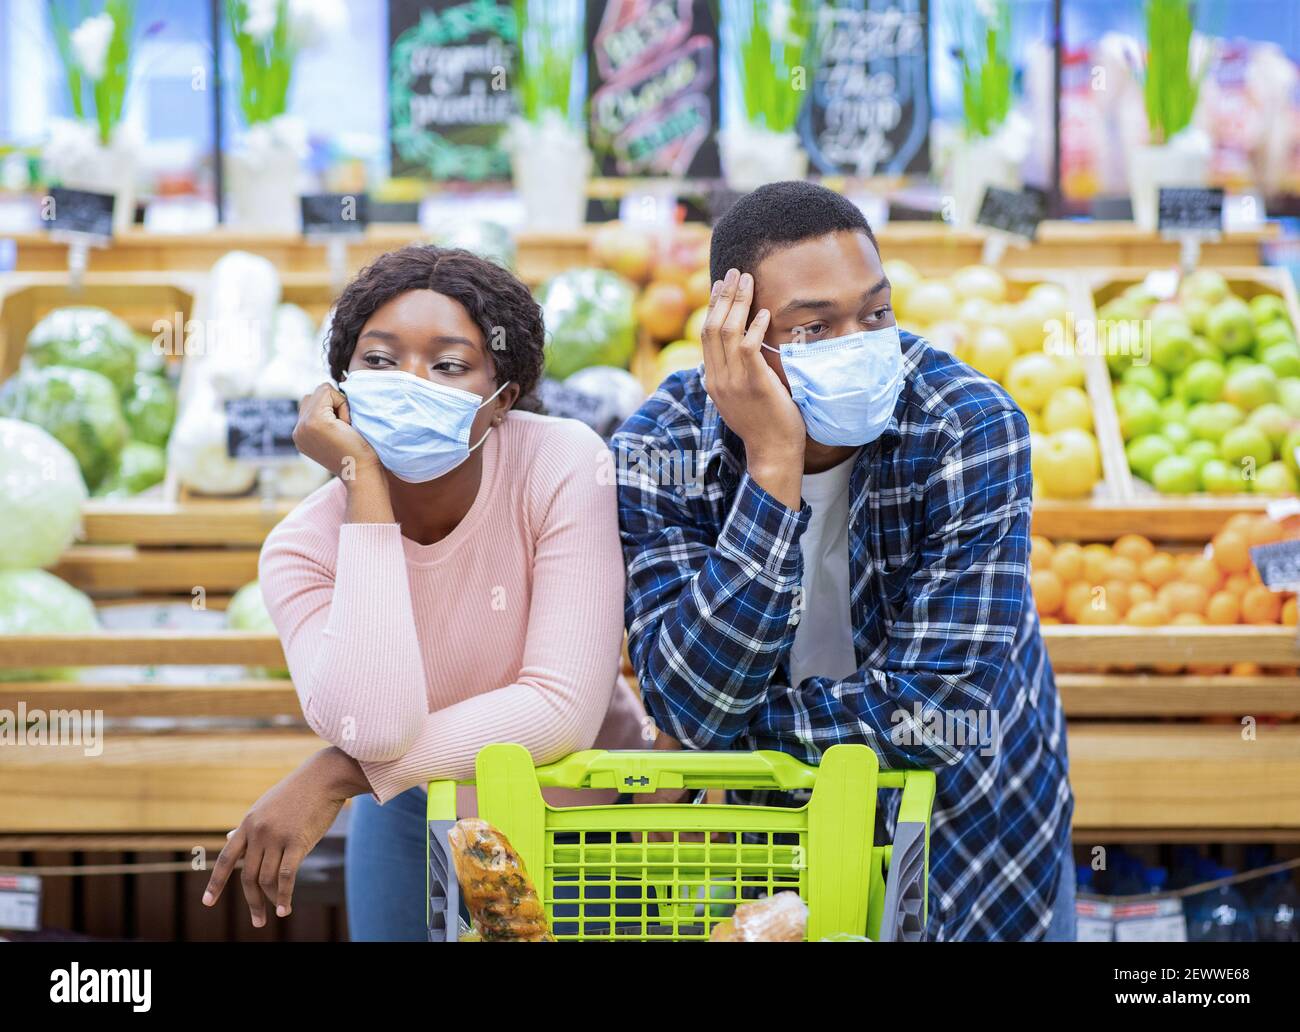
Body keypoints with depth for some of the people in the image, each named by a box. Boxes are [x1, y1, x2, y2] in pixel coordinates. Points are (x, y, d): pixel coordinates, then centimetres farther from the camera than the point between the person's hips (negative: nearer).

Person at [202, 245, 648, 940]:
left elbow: (564, 712, -31)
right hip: (418, 811, 1)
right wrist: (364, 488, -35)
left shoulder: (564, 467, -25)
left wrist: (334, 775, -31)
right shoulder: (304, 549, -20)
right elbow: (373, 728, -38)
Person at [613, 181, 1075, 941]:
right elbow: (690, 706, -32)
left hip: (969, 829, -1)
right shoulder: (660, 452, -21)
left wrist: (738, 720, -22)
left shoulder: (970, 428, -26)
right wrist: (773, 462, -37)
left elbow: (943, 714, -29)